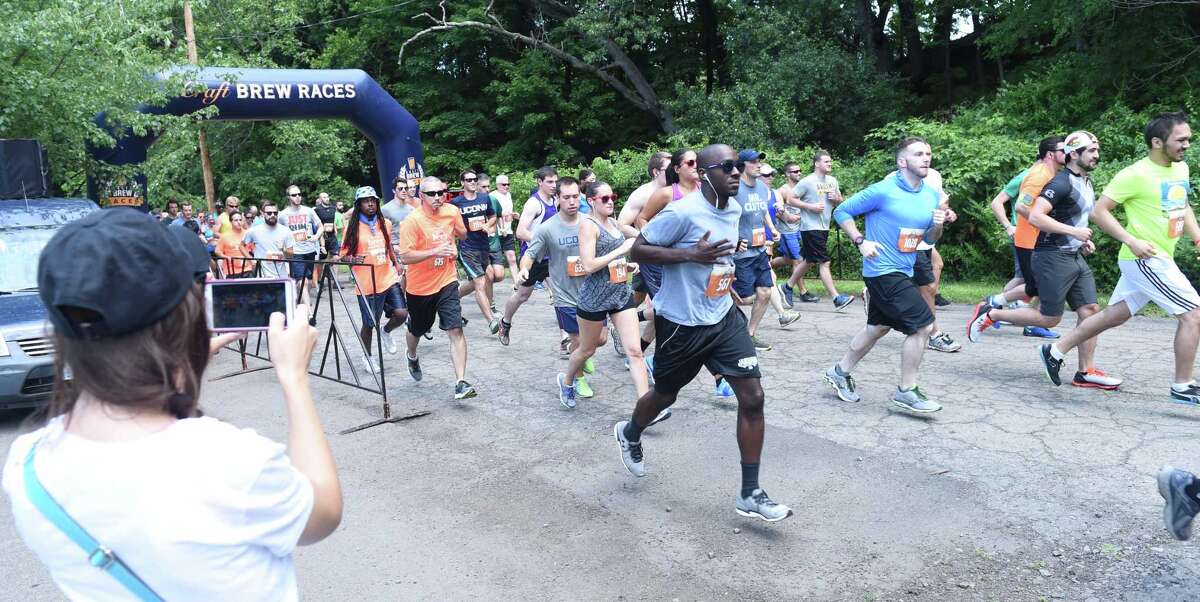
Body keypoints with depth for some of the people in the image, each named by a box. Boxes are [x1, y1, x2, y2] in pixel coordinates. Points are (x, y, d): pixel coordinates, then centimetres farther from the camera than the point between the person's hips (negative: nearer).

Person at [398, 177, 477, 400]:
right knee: (416, 330, 19)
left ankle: (461, 383, -11)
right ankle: (412, 357, 53)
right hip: (419, 287, -2)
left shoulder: (452, 211, -4)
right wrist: (434, 251, -34)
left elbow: (462, 234, 19)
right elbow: (405, 256, -26)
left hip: (446, 282, 2)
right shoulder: (412, 221, -19)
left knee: (456, 331, -12)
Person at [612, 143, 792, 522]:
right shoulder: (683, 212, -20)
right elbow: (637, 250, -18)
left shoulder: (734, 208, 5)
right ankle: (630, 434, 50)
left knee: (752, 397, -4)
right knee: (665, 395, 15)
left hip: (724, 318, 6)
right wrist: (691, 254, -26)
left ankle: (749, 494, 6)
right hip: (682, 324, -6)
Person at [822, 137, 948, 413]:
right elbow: (842, 211, -7)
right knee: (923, 325, -10)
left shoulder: (932, 195, 7)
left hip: (903, 272, 9)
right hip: (883, 270, -9)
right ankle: (906, 392, 4)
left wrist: (938, 225, -6)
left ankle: (840, 372, 34)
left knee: (878, 327, 18)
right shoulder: (883, 191, -14)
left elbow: (930, 238, 16)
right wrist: (861, 241, -16)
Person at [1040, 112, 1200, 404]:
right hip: (1144, 259, -9)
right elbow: (1099, 211, -15)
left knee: (1114, 315, 13)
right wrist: (1132, 241, -22)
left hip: (1159, 259, 9)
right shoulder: (1135, 175, -16)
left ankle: (1055, 351, 22)